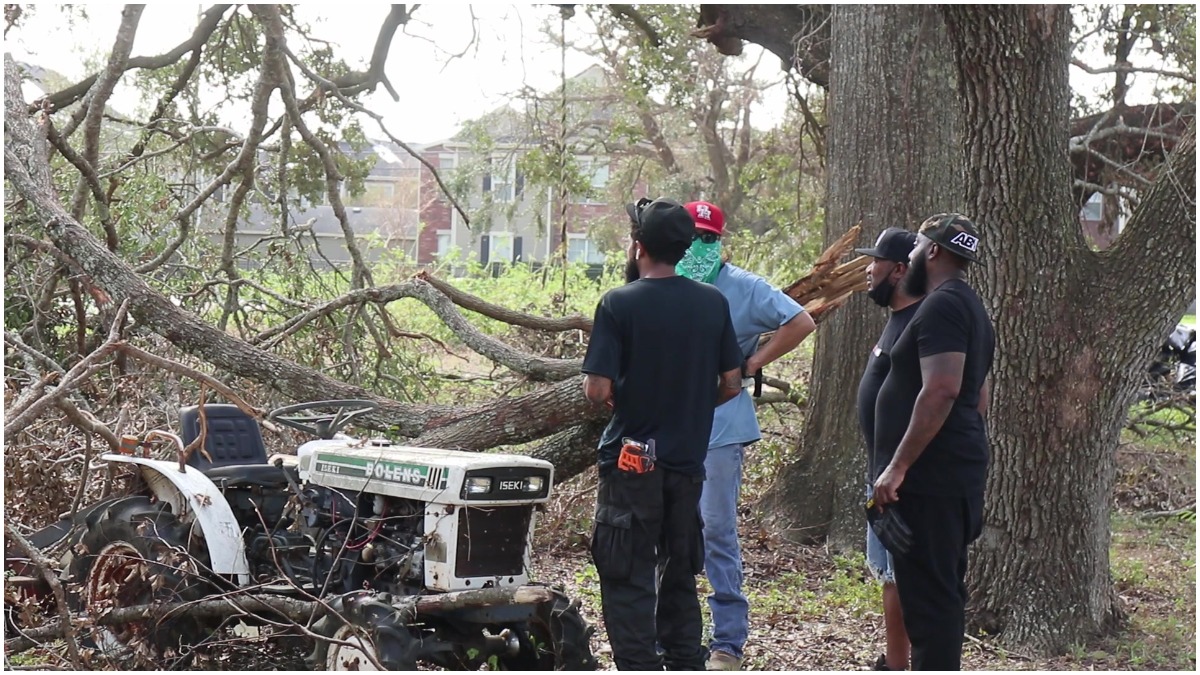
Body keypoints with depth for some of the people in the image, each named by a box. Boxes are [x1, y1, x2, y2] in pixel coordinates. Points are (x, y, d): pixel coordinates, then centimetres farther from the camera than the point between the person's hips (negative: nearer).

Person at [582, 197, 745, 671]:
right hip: (689, 461, 5)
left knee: (628, 581, 2)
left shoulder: (619, 304, -13)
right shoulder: (713, 303, 1)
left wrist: (613, 399, 5)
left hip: (632, 460, -5)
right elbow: (731, 383, 5)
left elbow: (597, 391, -17)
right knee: (679, 576, 18)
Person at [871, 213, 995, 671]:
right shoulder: (970, 308, 20)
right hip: (959, 475, 11)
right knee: (942, 590, 16)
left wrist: (898, 466, -23)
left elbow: (941, 390, -24)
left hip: (930, 479, -11)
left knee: (927, 593, -9)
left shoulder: (943, 306, -13)